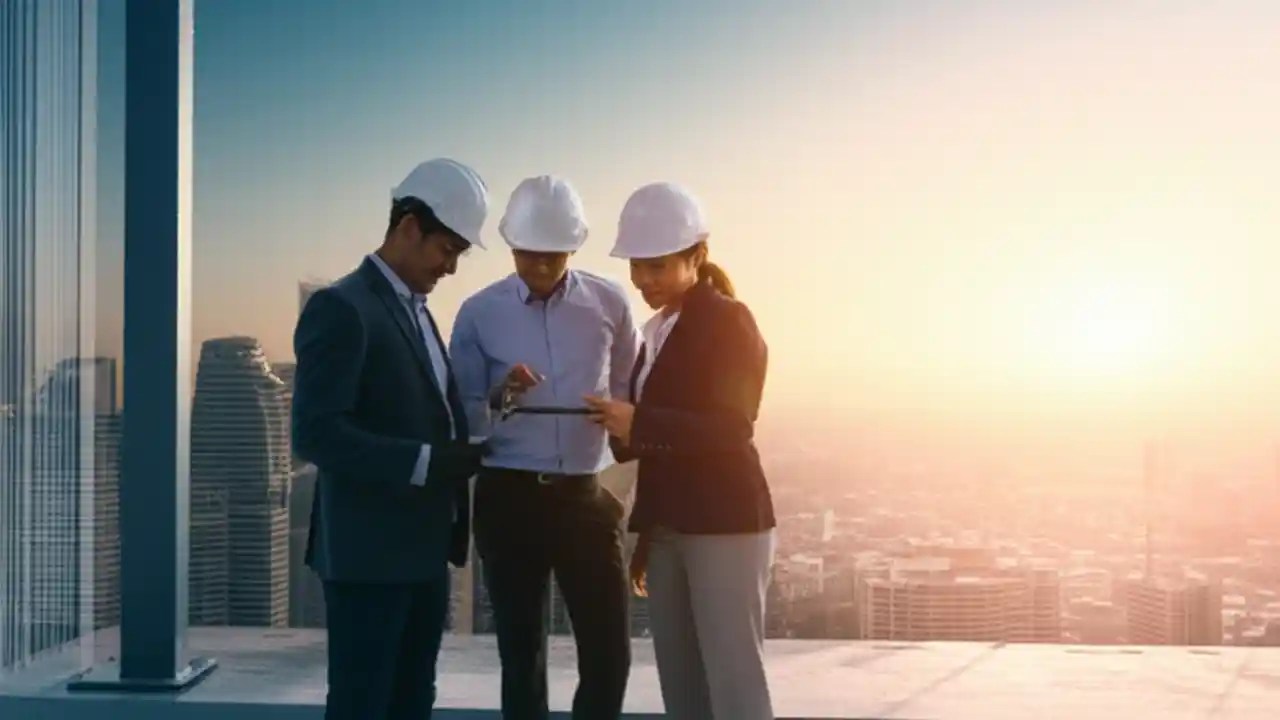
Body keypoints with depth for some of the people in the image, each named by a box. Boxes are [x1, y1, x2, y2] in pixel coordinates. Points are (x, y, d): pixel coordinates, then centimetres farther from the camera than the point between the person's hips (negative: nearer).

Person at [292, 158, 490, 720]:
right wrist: (426, 462, -24)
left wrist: (457, 453, 1)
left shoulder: (417, 311, 17)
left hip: (423, 551, 9)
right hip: (368, 553, -9)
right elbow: (316, 434, -21)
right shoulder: (341, 308, -12)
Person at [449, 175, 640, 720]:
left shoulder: (610, 303, 1)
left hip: (585, 496, 1)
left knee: (609, 652, 1)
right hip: (508, 497, 0)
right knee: (521, 653, 10)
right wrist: (498, 396, -18)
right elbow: (462, 417, 1)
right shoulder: (479, 313, -1)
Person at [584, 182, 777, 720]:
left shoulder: (728, 319, -7)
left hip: (725, 524, -8)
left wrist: (639, 424, -26)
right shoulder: (657, 330, 15)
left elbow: (730, 428, -16)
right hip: (668, 528, 8)